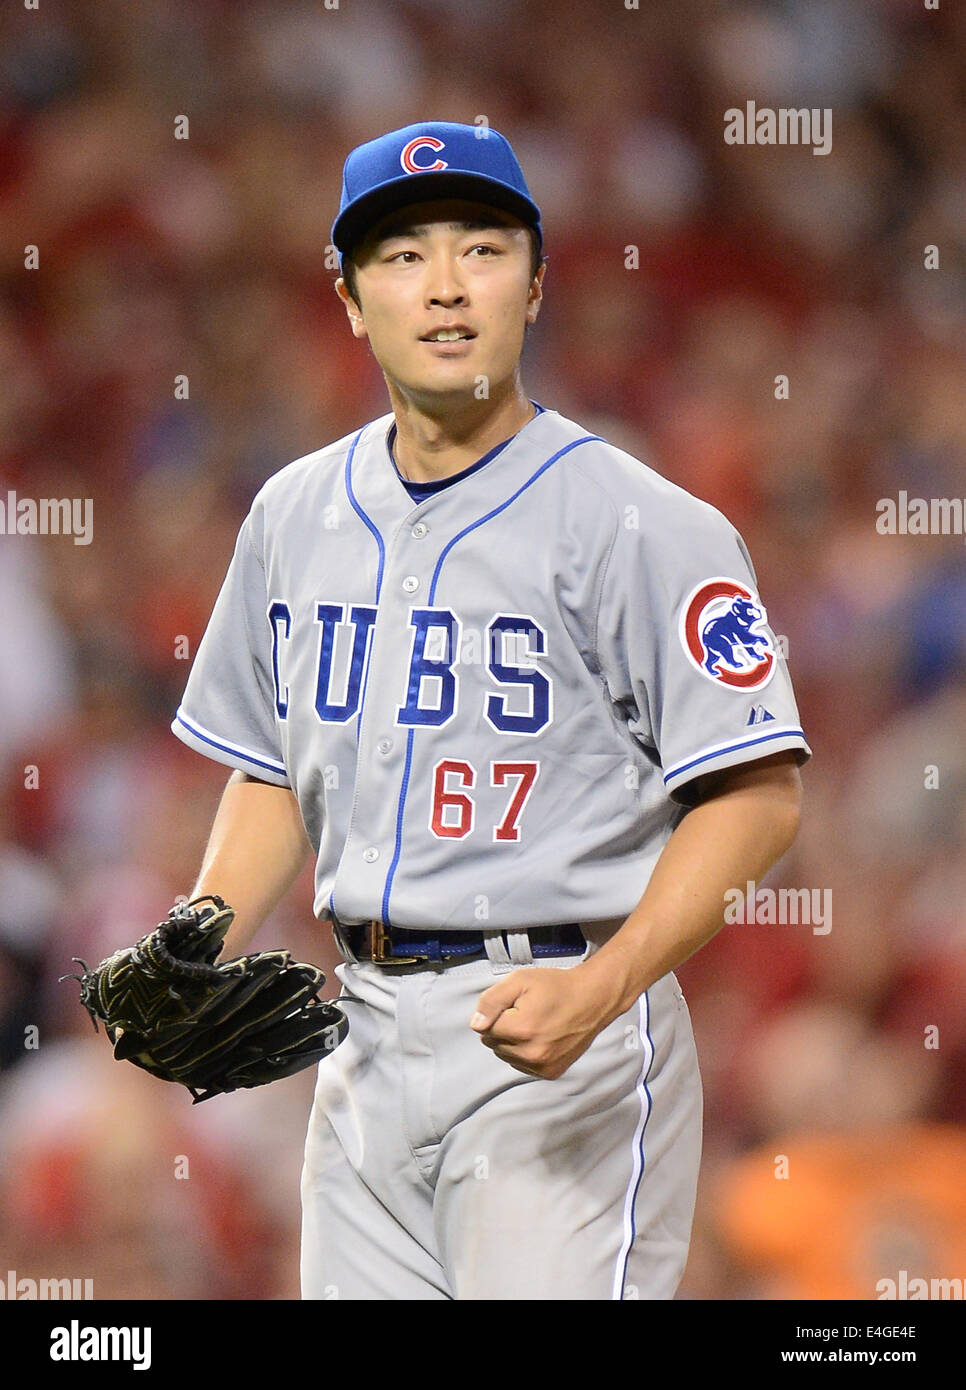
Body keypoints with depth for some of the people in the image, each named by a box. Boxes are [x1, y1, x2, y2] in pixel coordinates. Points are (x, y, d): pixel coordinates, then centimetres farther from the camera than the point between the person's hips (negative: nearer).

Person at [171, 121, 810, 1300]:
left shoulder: (635, 523, -9)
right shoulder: (297, 514, 11)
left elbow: (758, 794, -12)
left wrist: (602, 990, -24)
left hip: (562, 1035, -6)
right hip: (365, 1035, 6)